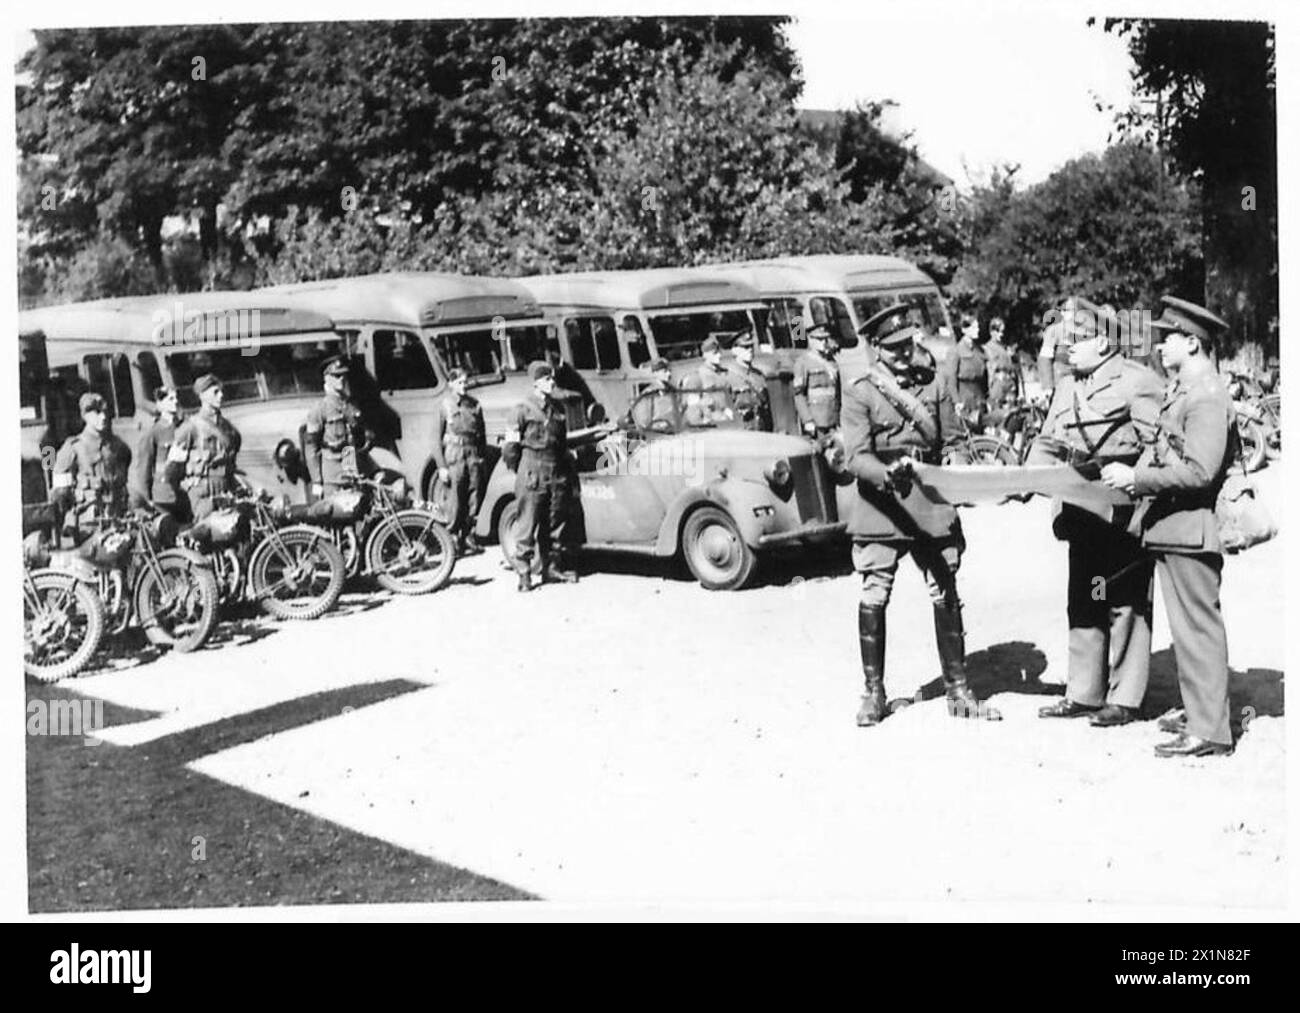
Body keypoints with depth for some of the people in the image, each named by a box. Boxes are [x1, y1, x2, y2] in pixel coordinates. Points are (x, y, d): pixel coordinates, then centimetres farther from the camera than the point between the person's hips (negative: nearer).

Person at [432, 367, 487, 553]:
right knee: (456, 503, -2)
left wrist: (483, 457, 4)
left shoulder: (474, 405, 9)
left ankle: (468, 535, 18)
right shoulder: (445, 405, 0)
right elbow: (437, 439, -1)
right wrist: (441, 466, -6)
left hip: (474, 456, 3)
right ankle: (452, 538, 9)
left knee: (474, 499, 4)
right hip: (454, 456, -3)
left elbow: (483, 435, 13)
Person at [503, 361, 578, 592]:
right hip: (532, 473, -6)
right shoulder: (524, 408, -8)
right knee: (527, 524, -3)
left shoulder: (558, 408, 11)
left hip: (557, 472, 6)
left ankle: (551, 567, 22)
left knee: (555, 523, 11)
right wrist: (521, 472, -1)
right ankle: (524, 573, 1)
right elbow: (510, 447, -6)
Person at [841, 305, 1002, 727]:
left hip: (931, 503, 3)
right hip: (880, 506, -3)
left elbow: (952, 443, 14)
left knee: (946, 597, 5)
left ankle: (957, 690, 15)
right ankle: (874, 692, 12)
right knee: (873, 599, -2)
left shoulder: (934, 385, 8)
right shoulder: (859, 394, -4)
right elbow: (855, 457, -13)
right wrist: (888, 474, -31)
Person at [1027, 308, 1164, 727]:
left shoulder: (1138, 381, -6)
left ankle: (1124, 699, 5)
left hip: (1123, 515, -7)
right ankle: (1084, 694, 21)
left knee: (1124, 604, -2)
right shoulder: (1066, 387, 16)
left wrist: (1100, 463, -25)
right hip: (1081, 514, 8)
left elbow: (1147, 440, -15)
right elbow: (1047, 441, 16)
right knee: (1082, 603, 12)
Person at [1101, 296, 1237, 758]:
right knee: (1190, 627, 15)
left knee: (1197, 627, -5)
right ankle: (1202, 714, 24)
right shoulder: (1180, 388, 14)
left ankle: (1209, 731, 1)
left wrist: (1136, 478, -21)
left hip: (1190, 529, -10)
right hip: (1171, 526, 10)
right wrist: (1133, 475, 8)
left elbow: (1199, 471, -23)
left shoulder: (1207, 398, -16)